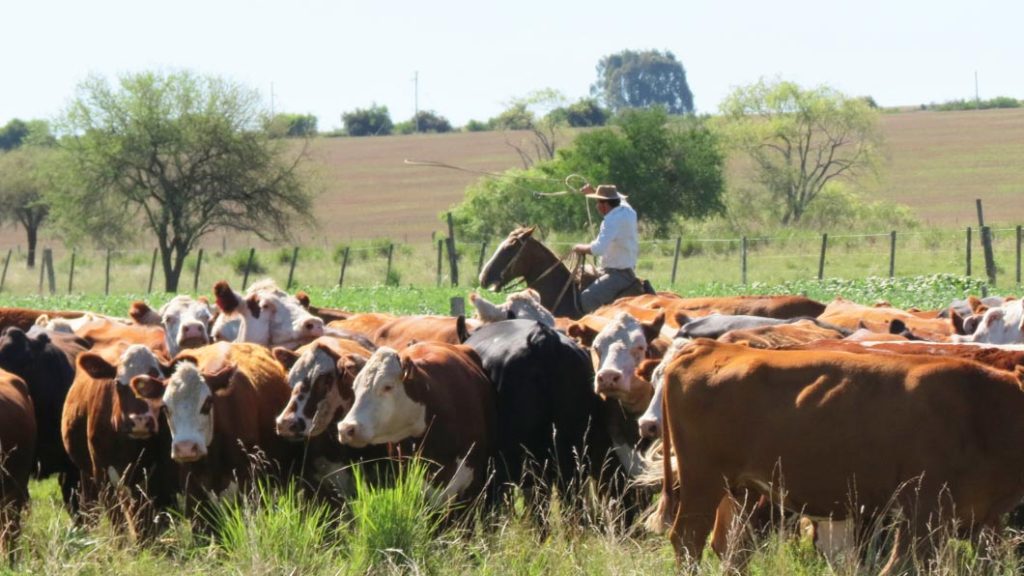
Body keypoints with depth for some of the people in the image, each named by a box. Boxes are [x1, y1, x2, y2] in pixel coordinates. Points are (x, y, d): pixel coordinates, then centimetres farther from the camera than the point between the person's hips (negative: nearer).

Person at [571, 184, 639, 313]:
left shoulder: (612, 220, -23)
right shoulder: (627, 210, 7)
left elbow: (599, 248, -31)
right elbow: (617, 199, 34)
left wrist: (581, 248, -12)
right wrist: (594, 192, 29)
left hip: (618, 274, -11)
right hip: (628, 270, 11)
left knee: (586, 298, -25)